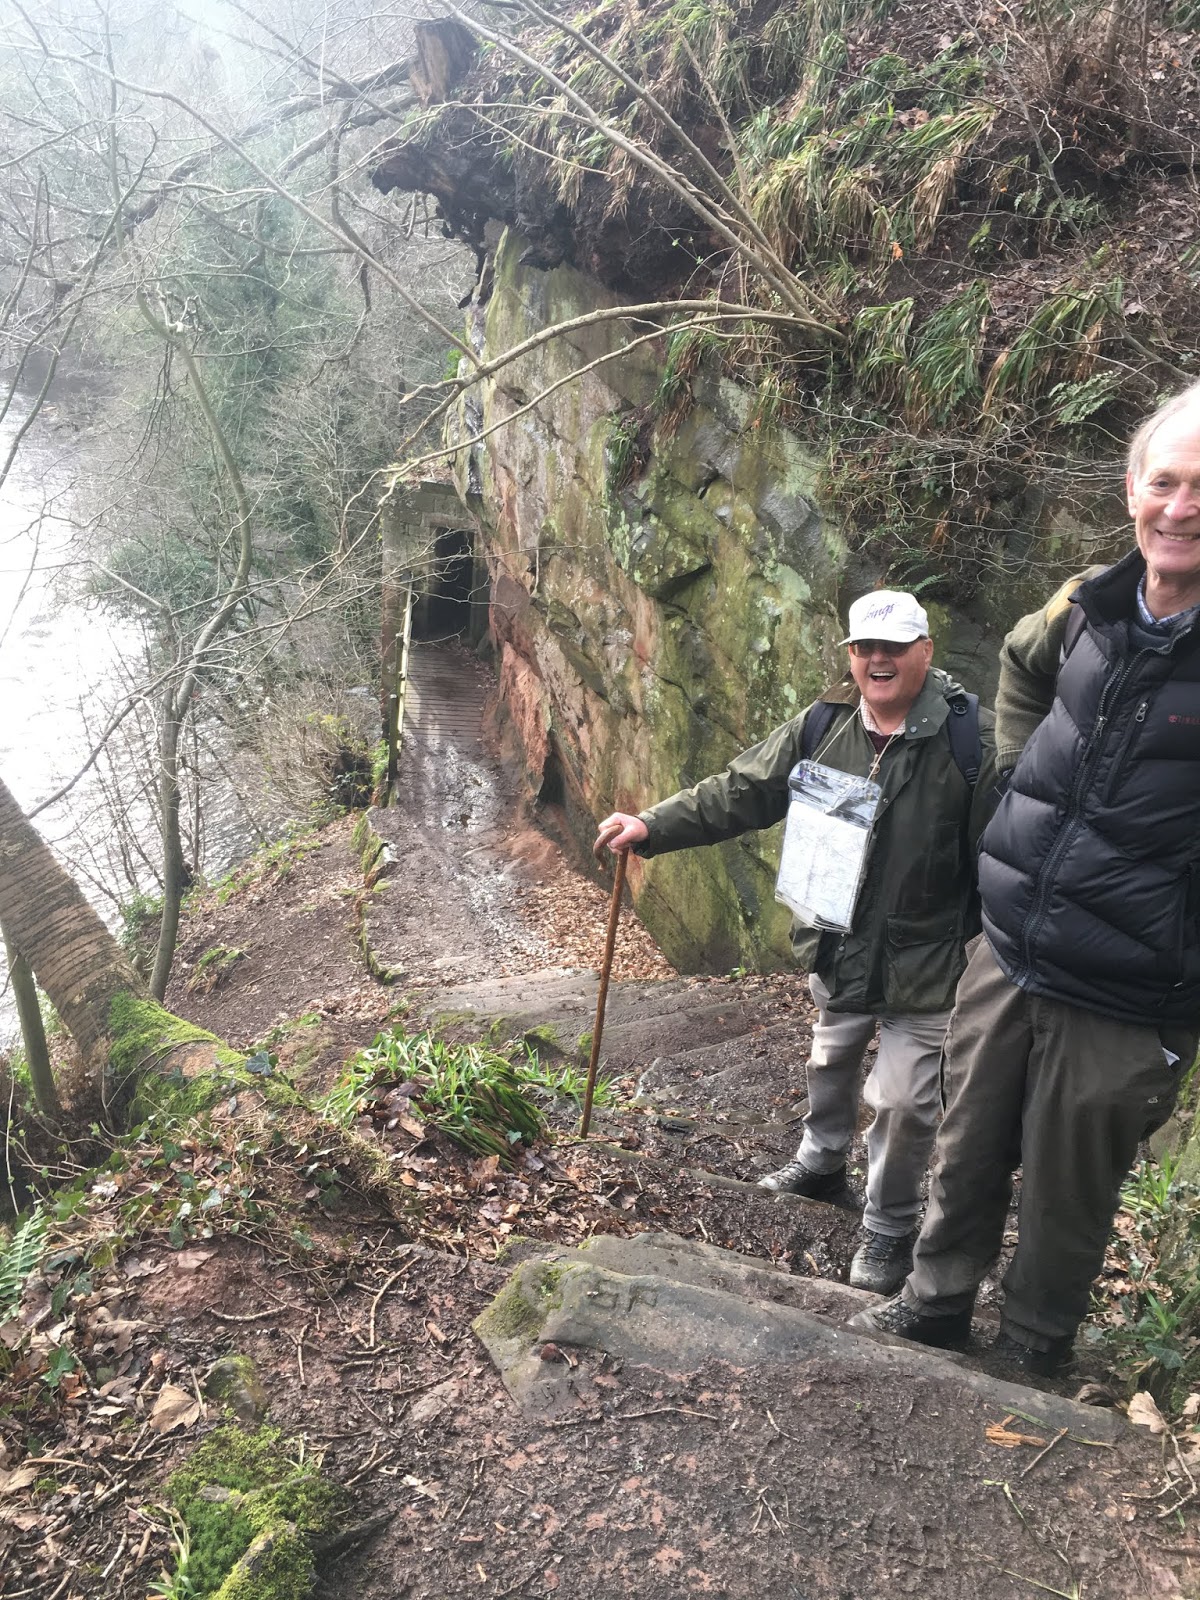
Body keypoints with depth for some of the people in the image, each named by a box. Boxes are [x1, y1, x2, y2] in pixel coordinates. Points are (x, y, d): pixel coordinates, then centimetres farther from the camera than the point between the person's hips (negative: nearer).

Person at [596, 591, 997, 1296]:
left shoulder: (971, 738, -17)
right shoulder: (821, 726, -4)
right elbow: (738, 793, -3)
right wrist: (652, 826, -13)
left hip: (926, 961, -4)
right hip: (837, 948, 5)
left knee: (904, 1101, 2)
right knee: (831, 1063, 26)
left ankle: (889, 1230, 27)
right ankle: (822, 1164, 54)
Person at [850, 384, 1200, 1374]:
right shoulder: (1089, 608, -2)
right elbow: (1021, 660, 21)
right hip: (1006, 960, 4)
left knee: (1066, 1200, 16)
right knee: (966, 1156, 20)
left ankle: (1031, 1358, 43)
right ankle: (935, 1309, 44)